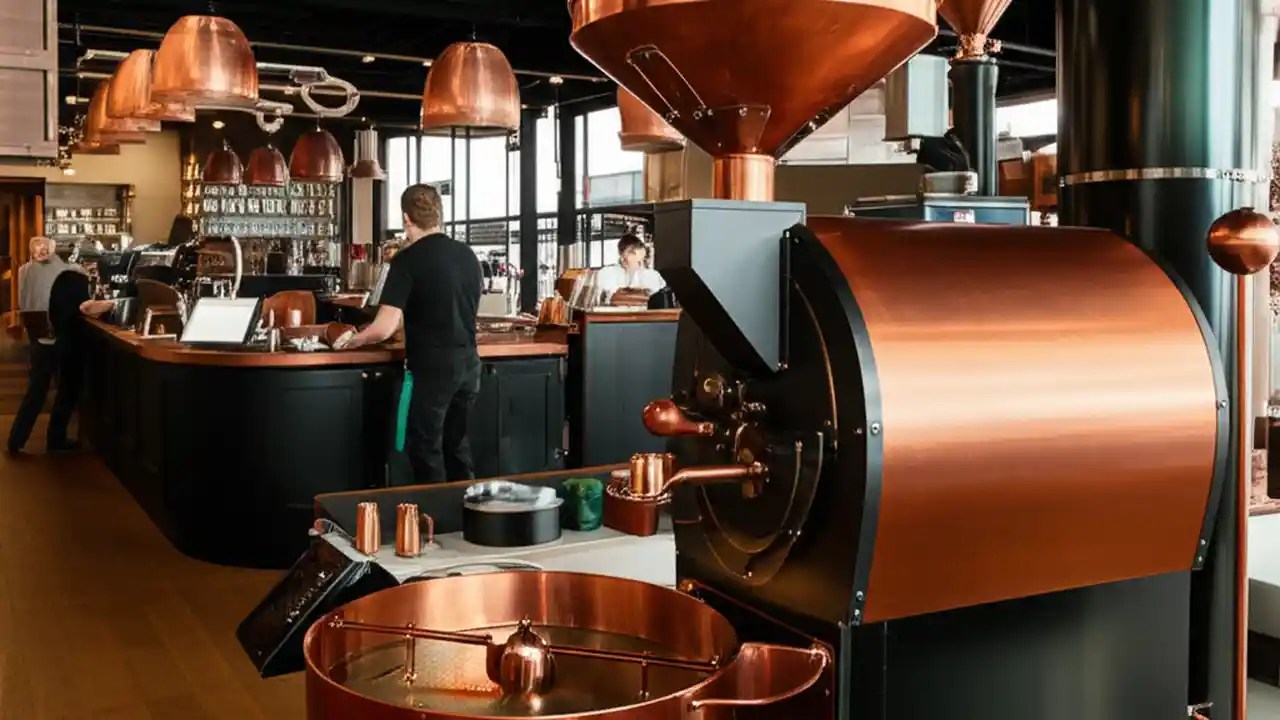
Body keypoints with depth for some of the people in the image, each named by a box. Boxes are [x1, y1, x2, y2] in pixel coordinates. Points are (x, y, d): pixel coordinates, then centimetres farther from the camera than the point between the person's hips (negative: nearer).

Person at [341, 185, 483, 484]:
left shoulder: (408, 259, -11)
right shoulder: (468, 255, 7)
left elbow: (383, 329, -18)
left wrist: (350, 341, 1)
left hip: (431, 368, -6)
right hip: (468, 364, 6)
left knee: (426, 449, 7)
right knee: (456, 443, 18)